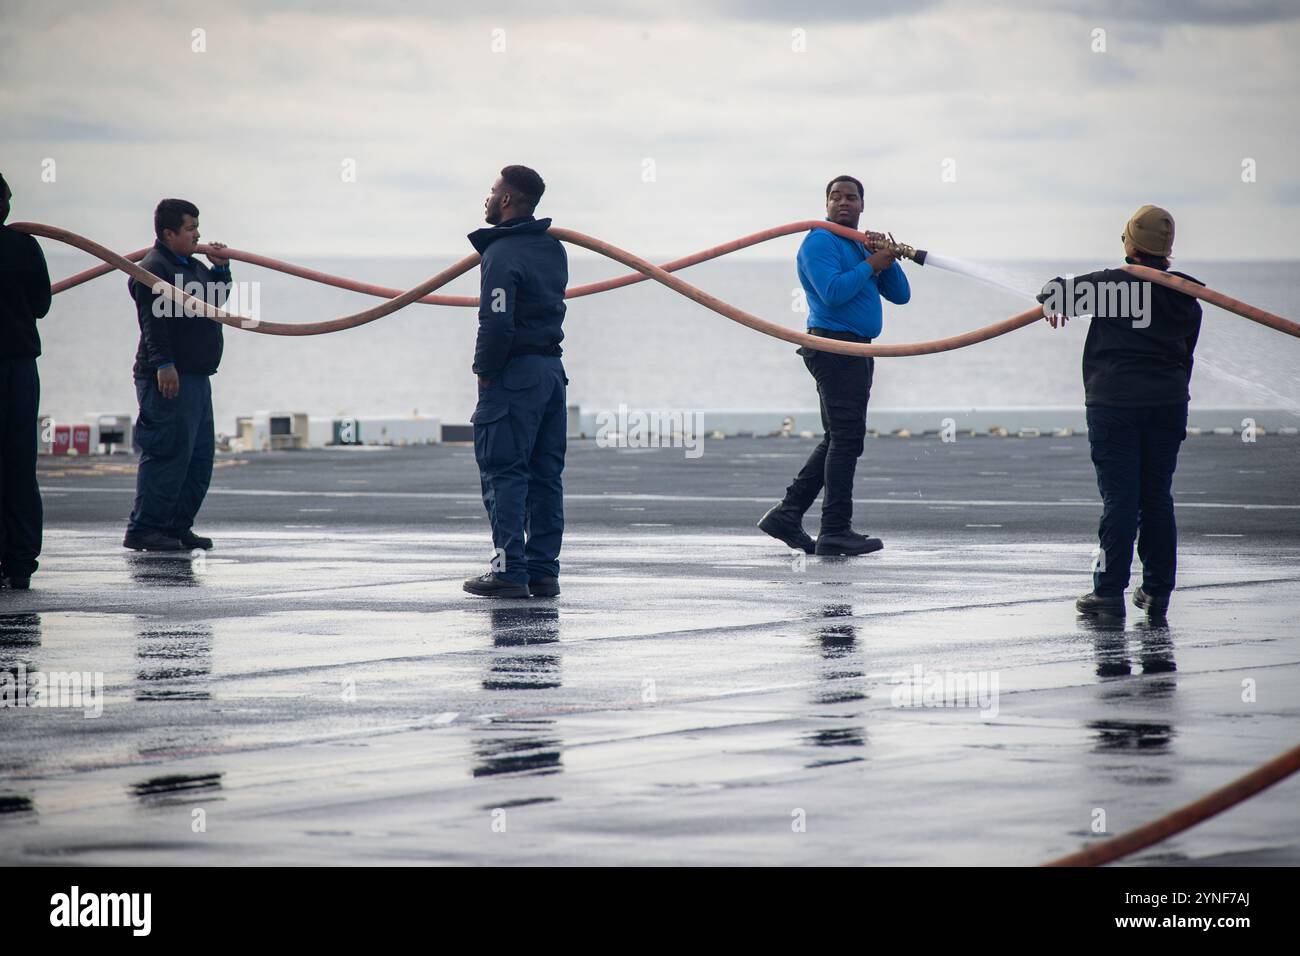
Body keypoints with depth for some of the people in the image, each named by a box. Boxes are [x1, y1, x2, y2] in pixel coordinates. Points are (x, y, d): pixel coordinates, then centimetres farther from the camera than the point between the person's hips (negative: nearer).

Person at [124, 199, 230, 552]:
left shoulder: (192, 267, 19)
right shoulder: (153, 269, -11)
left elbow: (217, 299, 32)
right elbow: (153, 321, -19)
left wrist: (221, 267, 16)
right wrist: (163, 364, -27)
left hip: (196, 377, 10)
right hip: (169, 378, -10)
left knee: (200, 456, 11)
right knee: (169, 453, -12)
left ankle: (178, 526, 16)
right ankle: (143, 529, -9)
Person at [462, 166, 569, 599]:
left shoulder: (501, 254, -15)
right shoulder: (554, 249, 13)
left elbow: (497, 323, -21)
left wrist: (485, 371, -10)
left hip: (516, 371, -8)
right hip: (553, 368, 8)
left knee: (503, 473, -4)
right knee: (545, 475, 9)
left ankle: (510, 570, -7)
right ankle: (543, 570, 10)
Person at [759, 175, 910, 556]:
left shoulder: (861, 246, 20)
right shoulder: (820, 242, -8)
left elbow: (900, 294, 15)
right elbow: (833, 292, -24)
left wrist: (886, 258, -1)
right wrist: (871, 265, -15)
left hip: (856, 352, 10)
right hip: (835, 348, -10)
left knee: (837, 439, 12)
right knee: (846, 438, -12)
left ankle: (787, 514, 15)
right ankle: (835, 530, -12)